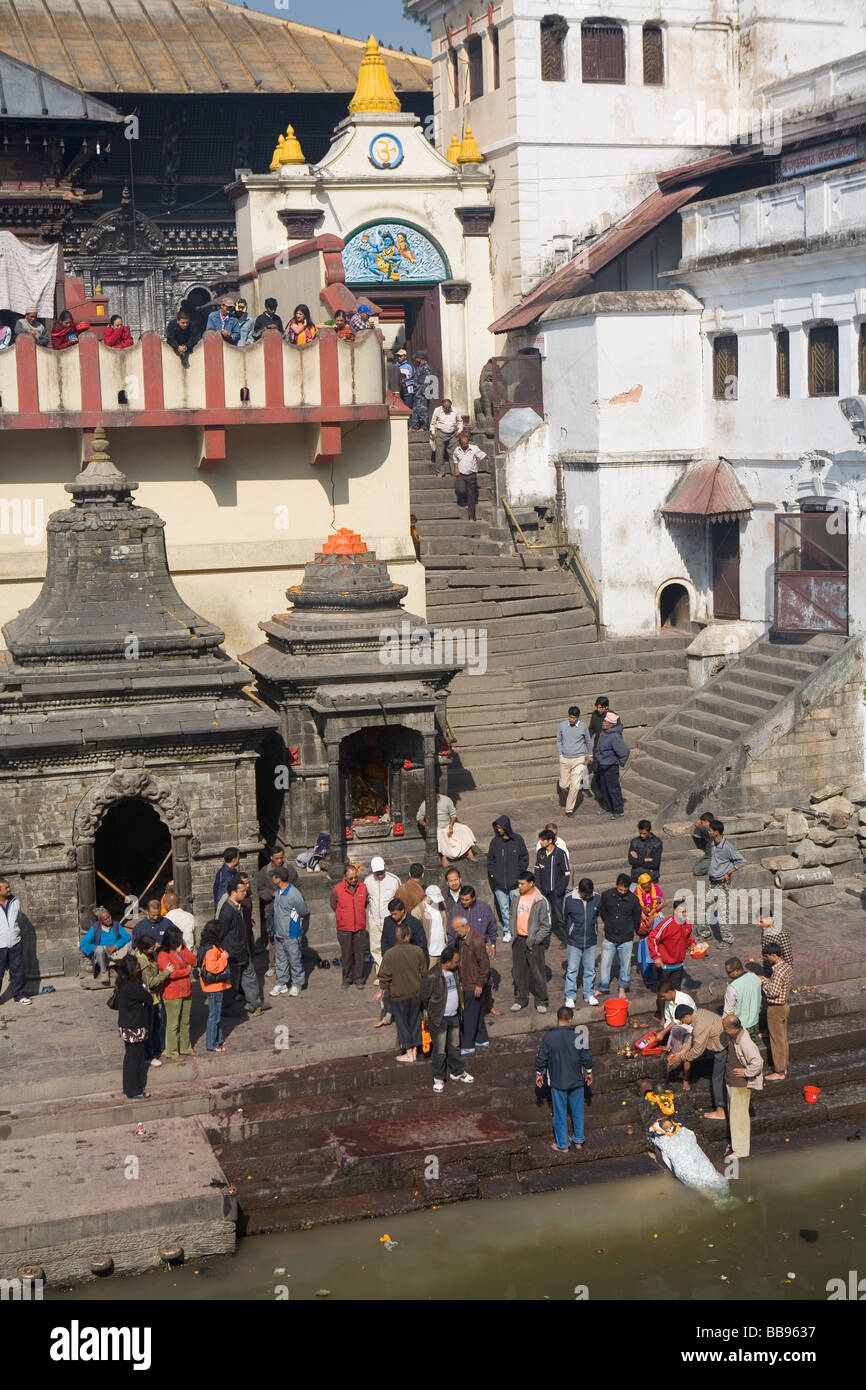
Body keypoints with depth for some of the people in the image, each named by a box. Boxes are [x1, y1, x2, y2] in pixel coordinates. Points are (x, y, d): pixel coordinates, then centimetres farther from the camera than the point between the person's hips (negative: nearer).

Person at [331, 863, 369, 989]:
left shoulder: (363, 887, -2)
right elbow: (334, 907, 5)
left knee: (360, 955, 6)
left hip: (360, 928, 2)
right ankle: (347, 979, 21)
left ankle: (359, 979, 18)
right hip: (344, 930, -1)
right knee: (347, 955, 6)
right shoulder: (336, 890, -9)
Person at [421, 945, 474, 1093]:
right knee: (439, 1051, 3)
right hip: (439, 1018, -7)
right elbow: (424, 996, -13)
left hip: (454, 1016, 7)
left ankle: (457, 1072, 37)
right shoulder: (432, 976, -25)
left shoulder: (454, 972, -1)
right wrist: (428, 1012, -2)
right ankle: (438, 1079, 18)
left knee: (455, 1046, 21)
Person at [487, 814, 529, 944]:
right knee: (504, 909, 7)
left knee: (516, 908, -3)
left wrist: (518, 874, -6)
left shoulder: (518, 840, -1)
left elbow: (524, 859, 3)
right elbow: (490, 860, 11)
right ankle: (507, 931, 18)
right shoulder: (495, 842, 4)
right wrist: (493, 874, -1)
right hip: (499, 883, 2)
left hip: (515, 883, -2)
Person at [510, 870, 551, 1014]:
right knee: (518, 972, 14)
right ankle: (521, 999, 29)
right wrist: (515, 936, 10)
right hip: (519, 939, 6)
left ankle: (541, 1002, 18)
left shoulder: (541, 901, -16)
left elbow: (546, 926, -13)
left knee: (539, 973, 4)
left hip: (534, 941, -6)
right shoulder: (518, 895, 2)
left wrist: (534, 940, -17)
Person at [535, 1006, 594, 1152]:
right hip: (576, 1080, 1)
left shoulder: (548, 1037, -14)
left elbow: (541, 1058, -6)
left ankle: (562, 1145, 20)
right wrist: (589, 1072, 13)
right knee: (577, 1111, 18)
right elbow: (587, 1057, -4)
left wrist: (539, 1074, 11)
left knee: (560, 1113, 11)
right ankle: (579, 1141, 30)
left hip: (557, 1082, -1)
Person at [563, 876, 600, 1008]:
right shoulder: (570, 899, -14)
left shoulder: (597, 898, -9)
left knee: (590, 970, 13)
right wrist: (568, 936, 8)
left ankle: (588, 994, 28)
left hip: (591, 941, 2)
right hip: (574, 942, -2)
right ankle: (570, 996, 15)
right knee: (572, 970, 4)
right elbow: (566, 919, 1)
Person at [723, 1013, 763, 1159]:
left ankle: (741, 1150, 13)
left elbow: (758, 1062, -37)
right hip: (731, 1081, 10)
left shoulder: (745, 1042, -31)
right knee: (732, 1112, 22)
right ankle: (735, 1143, 38)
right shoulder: (734, 1035, -2)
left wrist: (746, 1072, -23)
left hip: (741, 1083, -10)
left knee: (738, 1114, 1)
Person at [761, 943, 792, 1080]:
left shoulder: (778, 971, -27)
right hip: (784, 1005, 10)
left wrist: (763, 982, -13)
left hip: (776, 1008, -10)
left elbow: (773, 992, -27)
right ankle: (783, 1067, 30)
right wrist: (767, 982, 6)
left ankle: (779, 1072, 11)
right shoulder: (787, 967, 3)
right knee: (783, 1038, 19)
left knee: (777, 1040, 2)